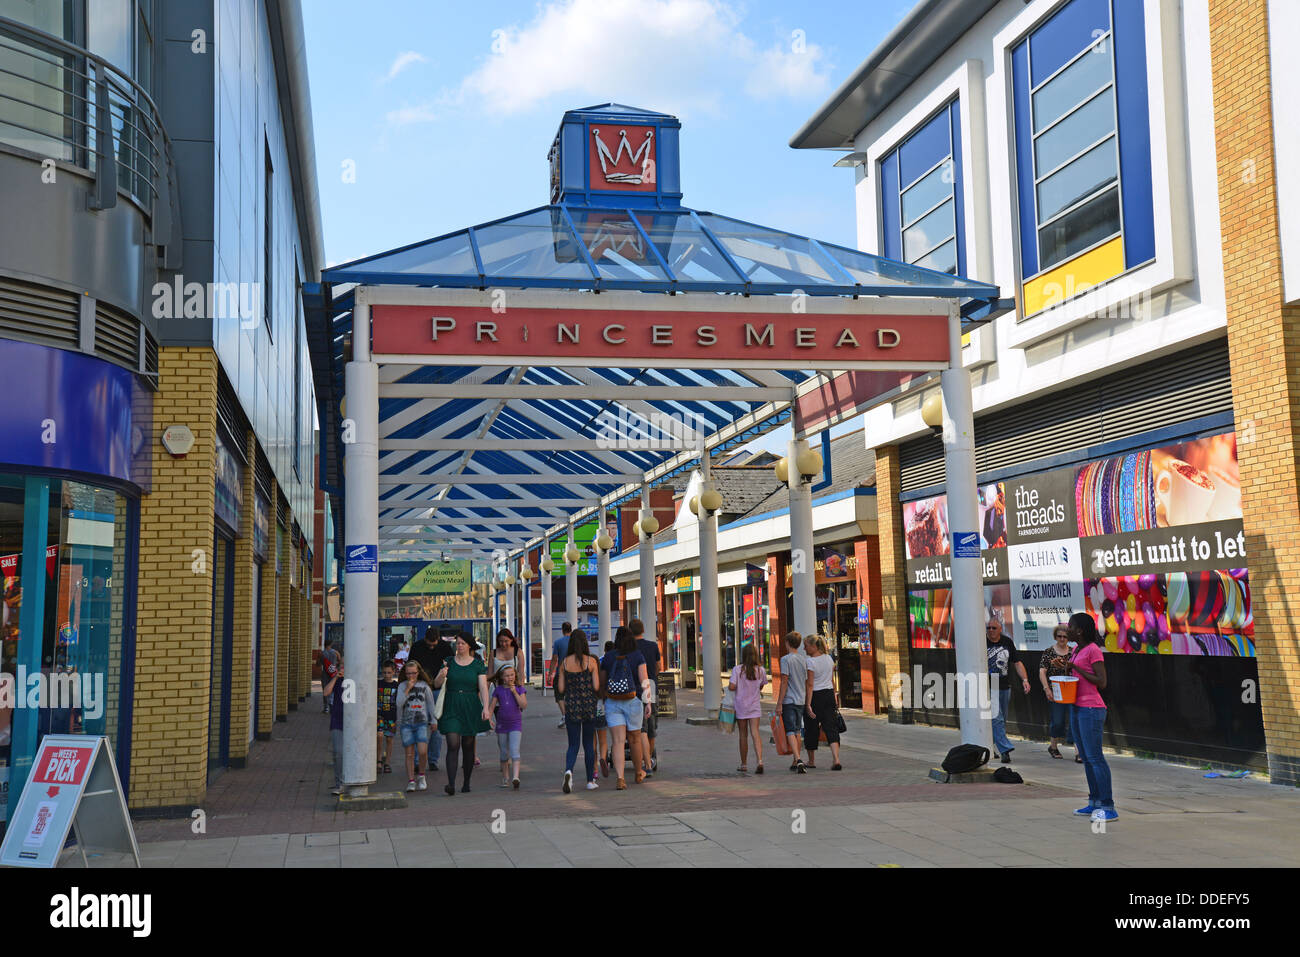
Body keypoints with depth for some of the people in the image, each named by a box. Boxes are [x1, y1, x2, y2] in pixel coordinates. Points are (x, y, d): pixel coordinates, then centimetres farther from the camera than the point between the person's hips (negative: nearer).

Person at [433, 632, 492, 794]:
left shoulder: (478, 664, 2)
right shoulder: (449, 662, 5)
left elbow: (483, 687, -5)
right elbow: (436, 684, 3)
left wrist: (486, 707, -17)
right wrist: (441, 676, -19)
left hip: (470, 708, 0)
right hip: (452, 707, 0)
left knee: (468, 746, 7)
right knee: (453, 745, -11)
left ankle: (466, 783, 19)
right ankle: (451, 784, -17)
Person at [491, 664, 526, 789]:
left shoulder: (519, 689, 0)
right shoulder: (498, 690, 3)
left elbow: (524, 705, -10)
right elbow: (492, 706, 4)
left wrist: (515, 692, -15)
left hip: (515, 723, -2)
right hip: (501, 724, 3)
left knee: (514, 750, -16)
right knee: (503, 752, 10)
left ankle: (515, 777, -25)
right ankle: (505, 778, 22)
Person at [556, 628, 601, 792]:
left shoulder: (564, 662, 0)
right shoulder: (591, 661, -7)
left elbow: (560, 688, 0)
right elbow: (596, 686, -9)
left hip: (572, 706, 1)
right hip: (589, 705, -1)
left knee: (573, 745, 5)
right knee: (589, 743, 12)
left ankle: (568, 771, -23)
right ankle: (590, 780, 17)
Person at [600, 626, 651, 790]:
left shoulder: (608, 658, 2)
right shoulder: (637, 656, -3)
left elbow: (601, 683, 8)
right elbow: (644, 680, -12)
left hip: (612, 703, 1)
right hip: (633, 702, 0)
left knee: (618, 742, -5)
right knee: (635, 739, 18)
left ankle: (620, 779, -20)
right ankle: (639, 774, 35)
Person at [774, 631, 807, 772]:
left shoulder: (786, 659, -10)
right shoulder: (804, 660, 10)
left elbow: (784, 682, -14)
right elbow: (807, 683, 13)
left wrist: (779, 703, -12)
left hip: (789, 700, -6)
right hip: (801, 701, 6)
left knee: (790, 732, -8)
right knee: (797, 731, 16)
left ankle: (798, 759, -23)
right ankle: (795, 762, 22)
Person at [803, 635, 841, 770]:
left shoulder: (810, 661, -15)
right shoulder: (828, 658, 7)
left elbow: (809, 685, -17)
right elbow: (832, 680, 13)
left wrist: (808, 704, -16)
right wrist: (834, 696, 20)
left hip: (815, 696, -6)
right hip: (829, 694, 6)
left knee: (811, 728, 9)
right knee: (830, 727, 2)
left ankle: (811, 761, 21)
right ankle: (836, 758, -13)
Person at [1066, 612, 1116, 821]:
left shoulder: (1093, 650, -13)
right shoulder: (1077, 649, 15)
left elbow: (1101, 682, -18)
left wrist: (1076, 668, -16)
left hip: (1091, 709, -10)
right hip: (1076, 708, 10)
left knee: (1094, 757, -10)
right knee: (1086, 757, 12)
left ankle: (1108, 806, -8)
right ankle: (1094, 802, 17)